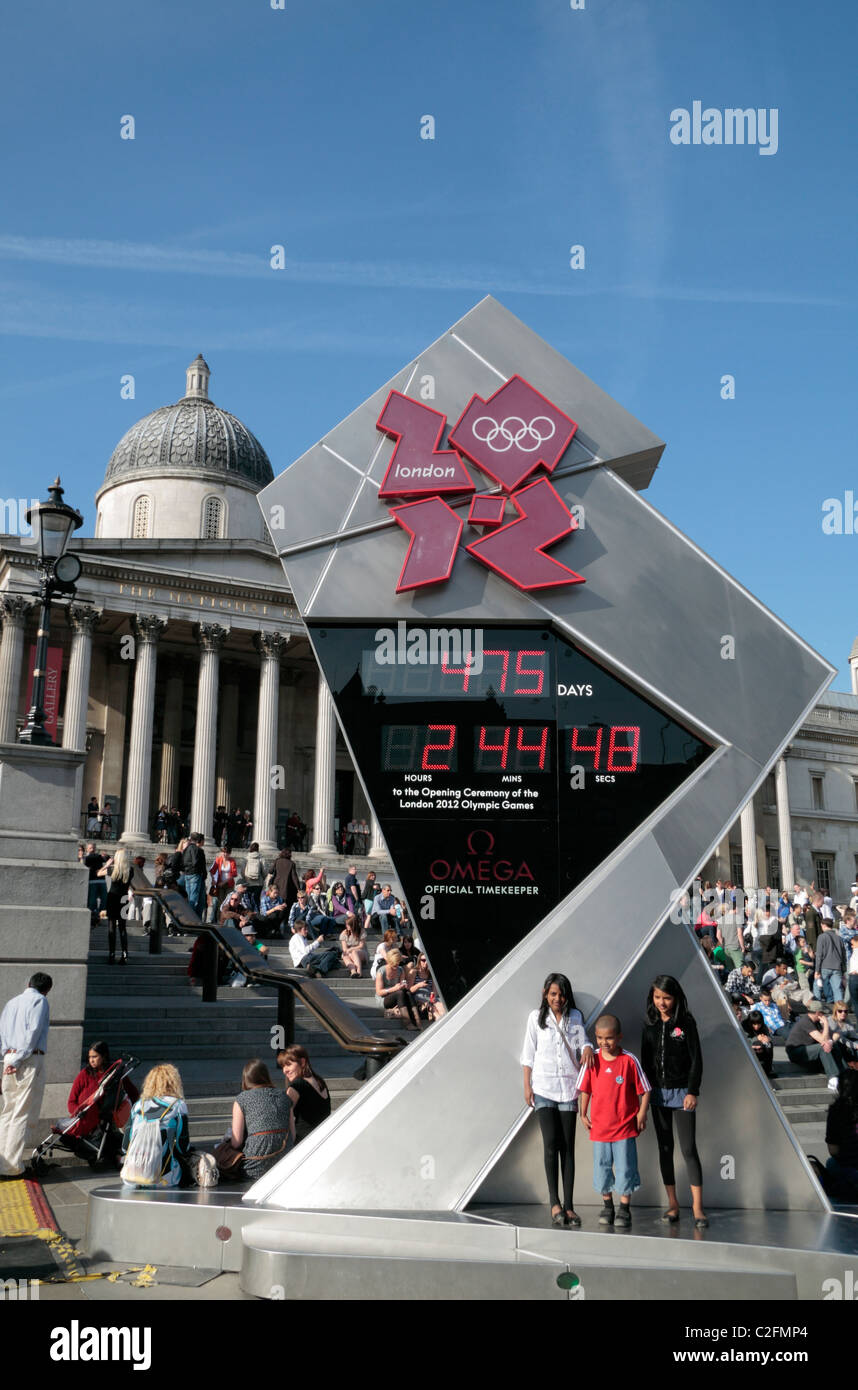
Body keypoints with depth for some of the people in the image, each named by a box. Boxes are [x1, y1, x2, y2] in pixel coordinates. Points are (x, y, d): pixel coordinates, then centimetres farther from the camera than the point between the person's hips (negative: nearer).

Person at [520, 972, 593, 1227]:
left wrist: (587, 1048, -16)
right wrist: (527, 1086, 1)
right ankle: (554, 1202, -6)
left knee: (568, 1146, 1)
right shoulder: (536, 1017, 4)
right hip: (544, 1088, -2)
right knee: (551, 1143, -11)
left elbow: (582, 1042, 8)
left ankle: (568, 1205, 4)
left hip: (568, 1088, 2)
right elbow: (528, 1054, 6)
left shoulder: (575, 1017, 10)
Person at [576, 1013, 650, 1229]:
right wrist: (583, 1114, 4)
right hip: (599, 1125, 3)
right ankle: (607, 1206, 28)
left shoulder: (629, 1060, -10)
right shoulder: (592, 1060, -4)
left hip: (625, 1126, -3)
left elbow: (644, 1090, -2)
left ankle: (624, 1209, 17)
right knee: (602, 1166, 11)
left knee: (625, 1167, 3)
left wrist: (642, 1114, -8)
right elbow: (585, 1089, 6)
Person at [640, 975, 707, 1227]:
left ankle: (697, 1207, -3)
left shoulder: (686, 1023, -6)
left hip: (681, 1093, -4)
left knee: (688, 1148, -6)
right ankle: (672, 1204, 15)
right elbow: (645, 1059, 11)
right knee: (665, 1149, 8)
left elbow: (696, 1059, -6)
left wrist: (693, 1091, -11)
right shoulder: (650, 1024, 6)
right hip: (658, 1093, 4)